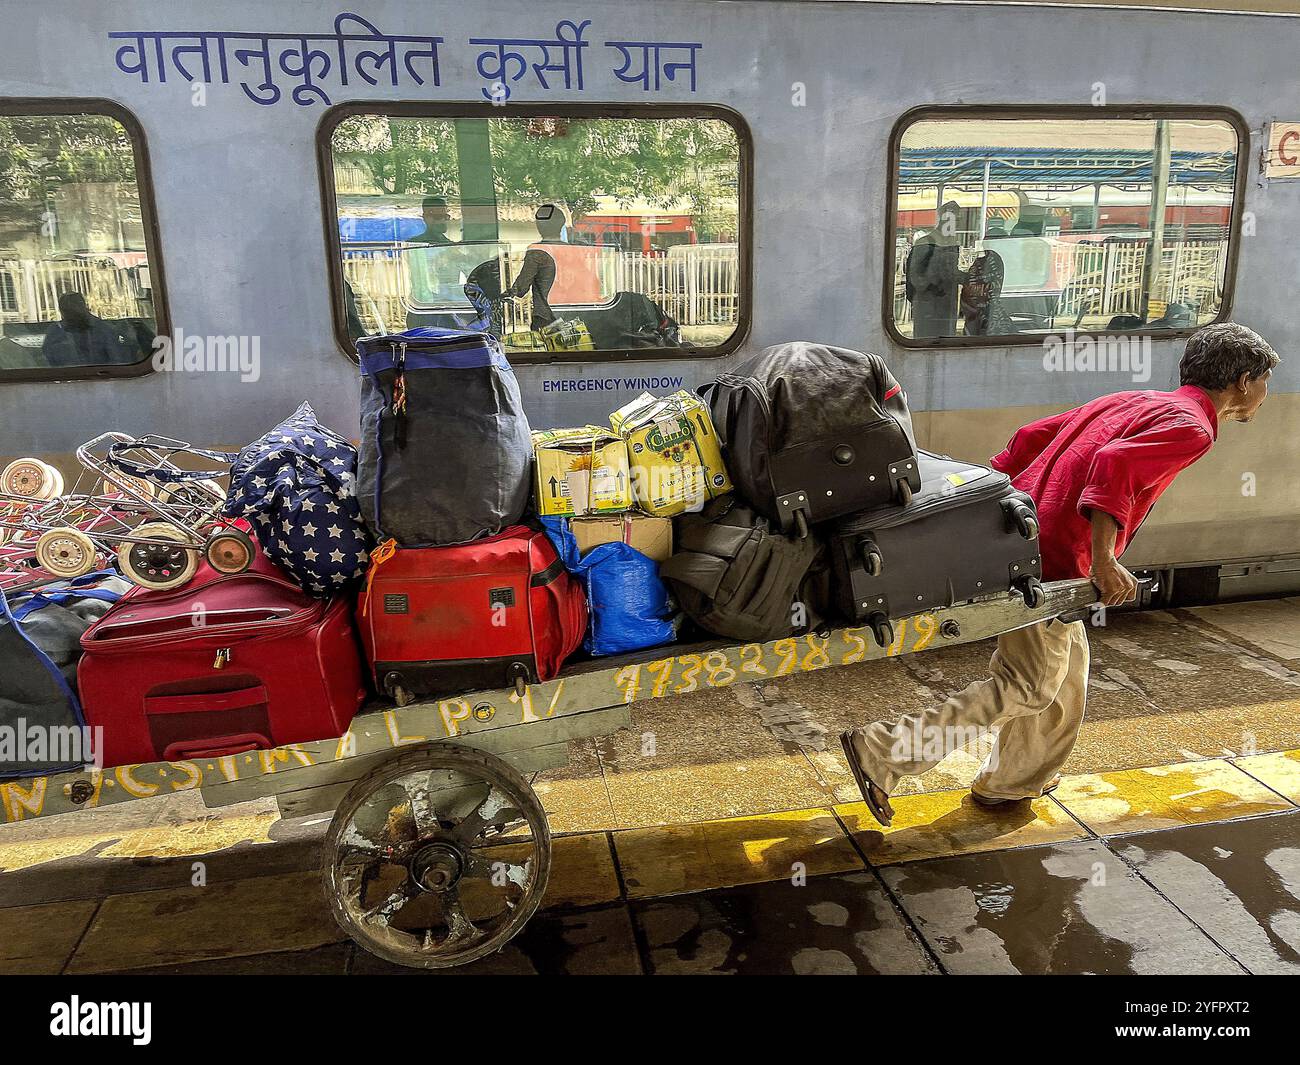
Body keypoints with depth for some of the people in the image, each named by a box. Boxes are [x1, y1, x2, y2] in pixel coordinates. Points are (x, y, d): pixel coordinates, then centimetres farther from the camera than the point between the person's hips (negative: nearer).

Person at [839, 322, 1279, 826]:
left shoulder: (1132, 401, 20)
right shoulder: (1192, 427, -6)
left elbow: (1034, 435, 17)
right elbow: (1113, 466, -25)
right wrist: (1104, 563, -27)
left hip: (1019, 533, 10)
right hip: (1051, 556, -10)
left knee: (1067, 659, 23)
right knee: (1030, 685, -1)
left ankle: (1011, 780, 37)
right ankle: (880, 751, -3)